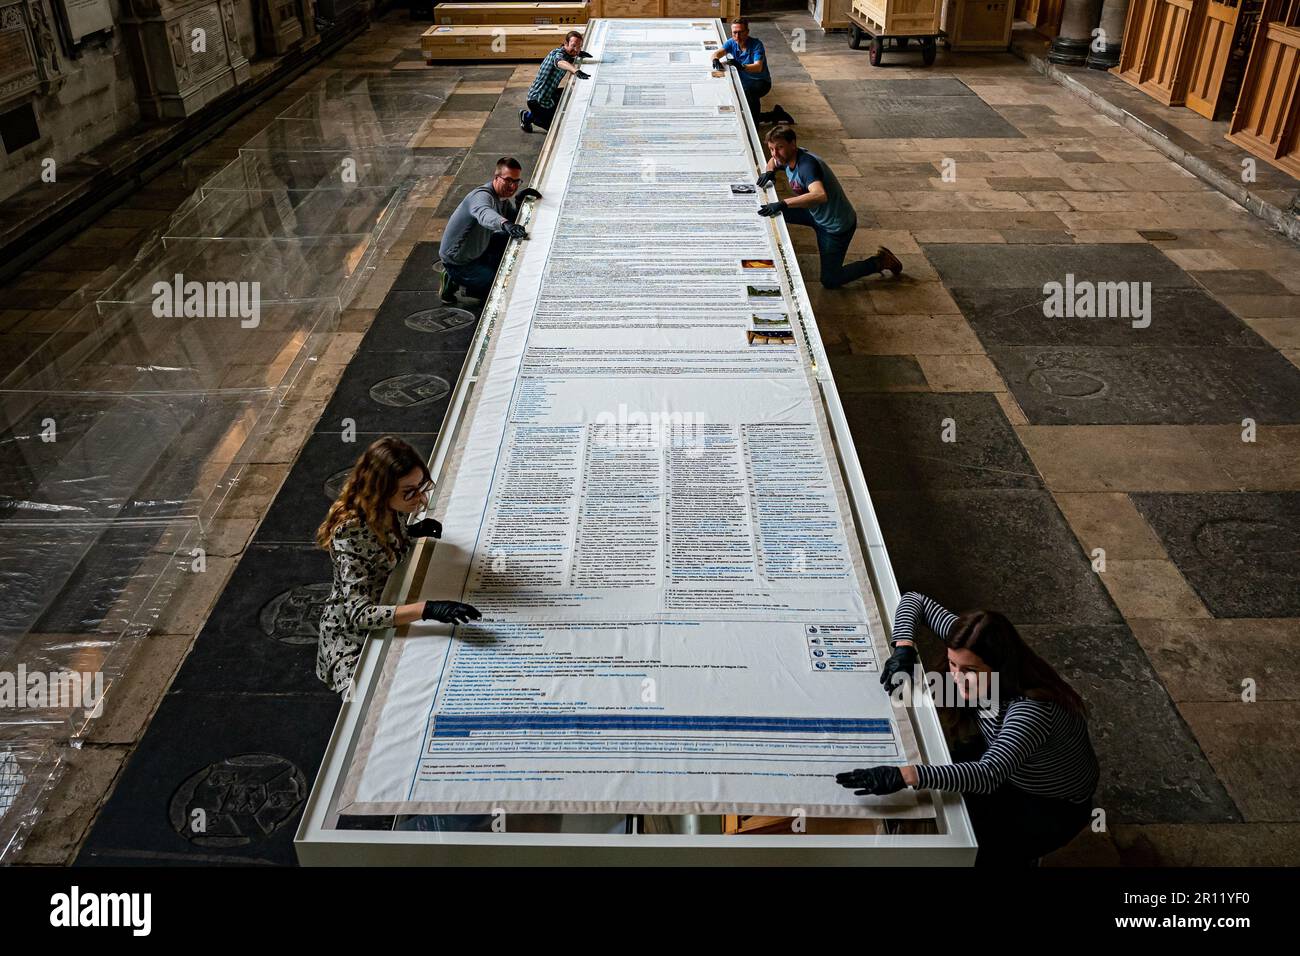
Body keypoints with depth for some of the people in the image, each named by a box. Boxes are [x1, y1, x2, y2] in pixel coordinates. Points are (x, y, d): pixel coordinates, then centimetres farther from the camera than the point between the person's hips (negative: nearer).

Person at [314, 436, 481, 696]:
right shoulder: (352, 531, -32)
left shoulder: (389, 509, -10)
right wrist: (428, 609, -49)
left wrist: (411, 531, -7)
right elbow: (359, 614, -37)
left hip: (389, 613, 7)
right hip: (352, 634, -7)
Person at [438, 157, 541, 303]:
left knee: (513, 240, 8)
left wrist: (519, 200, -20)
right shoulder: (482, 196, -30)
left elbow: (513, 219, -1)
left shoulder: (502, 195, -1)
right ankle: (455, 280, 1)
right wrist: (505, 224, -75)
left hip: (477, 249, 9)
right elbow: (484, 213, -53)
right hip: (457, 262, -9)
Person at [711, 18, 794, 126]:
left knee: (748, 91, -40)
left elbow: (758, 67, -31)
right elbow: (717, 53, -16)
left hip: (760, 82, -6)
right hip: (743, 81, 6)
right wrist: (715, 60, -43)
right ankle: (774, 115, 16)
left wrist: (741, 67, -50)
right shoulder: (732, 43, -2)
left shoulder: (756, 44, -17)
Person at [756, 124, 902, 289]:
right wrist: (770, 171, -5)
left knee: (830, 281, 0)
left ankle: (880, 262, 13)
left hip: (837, 225, -8)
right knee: (770, 210, 4)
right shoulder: (787, 157, -7)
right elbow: (774, 161, 19)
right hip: (816, 214, 9)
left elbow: (820, 195, -51)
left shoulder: (806, 164, -33)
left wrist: (782, 204, -56)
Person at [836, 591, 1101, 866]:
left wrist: (905, 775, -63)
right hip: (1007, 775, 6)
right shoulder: (972, 654, -21)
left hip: (1054, 806, -6)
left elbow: (988, 776, -55)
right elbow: (915, 599, -12)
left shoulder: (1033, 708, -41)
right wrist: (904, 648, -29)